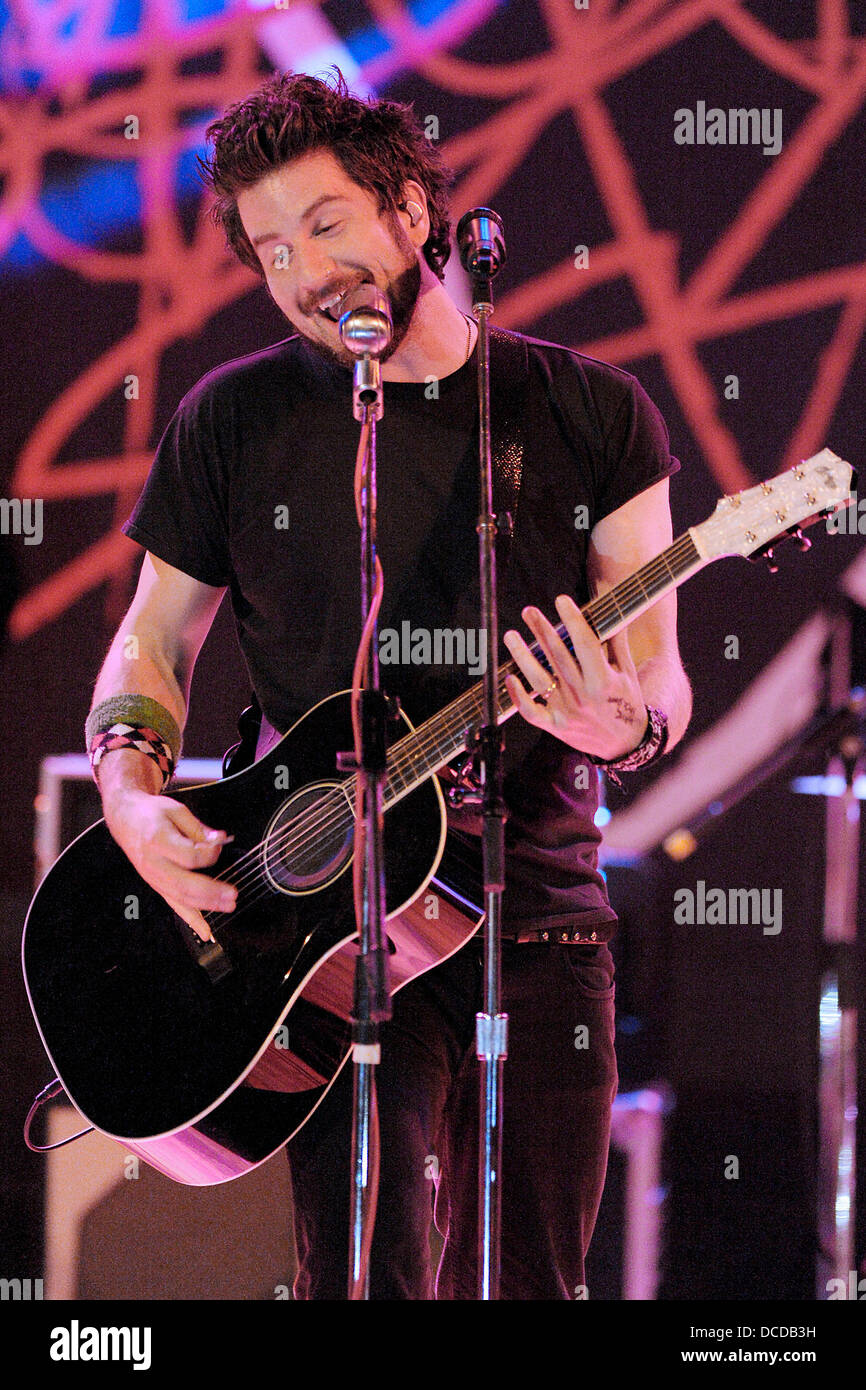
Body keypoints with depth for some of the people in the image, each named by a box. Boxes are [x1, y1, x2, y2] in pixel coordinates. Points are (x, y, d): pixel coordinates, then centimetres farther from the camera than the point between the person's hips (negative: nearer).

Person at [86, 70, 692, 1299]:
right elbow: (155, 641, 13)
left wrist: (627, 727, -19)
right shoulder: (236, 420, 5)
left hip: (541, 910, 1)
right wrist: (132, 796, -6)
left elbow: (660, 678, 4)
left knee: (524, 1283, 5)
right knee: (370, 1273, -15)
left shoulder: (592, 413, 4)